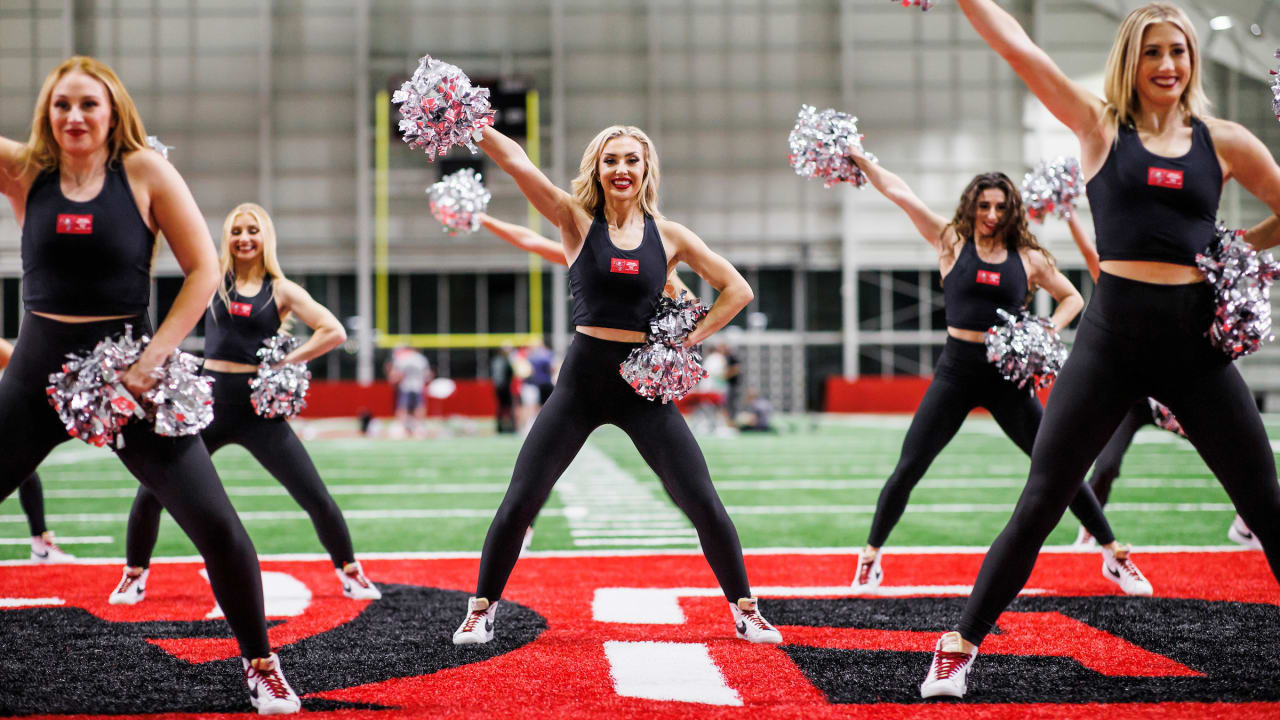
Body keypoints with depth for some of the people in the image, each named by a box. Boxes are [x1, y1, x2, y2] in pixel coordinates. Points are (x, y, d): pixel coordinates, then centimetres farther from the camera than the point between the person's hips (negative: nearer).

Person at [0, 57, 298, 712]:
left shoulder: (145, 173, -4)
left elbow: (204, 270, -4)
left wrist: (154, 356, -12)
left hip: (127, 370, -2)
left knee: (218, 528, -8)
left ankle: (261, 665, 13)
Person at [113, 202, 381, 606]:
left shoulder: (281, 291, 1)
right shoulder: (215, 275, 6)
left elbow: (334, 332, -4)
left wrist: (286, 362, -8)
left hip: (259, 409, -1)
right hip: (210, 403, 1)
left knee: (315, 497, -1)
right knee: (151, 490, -4)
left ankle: (350, 573, 18)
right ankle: (135, 577, 15)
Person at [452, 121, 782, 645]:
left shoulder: (668, 235, 3)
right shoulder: (578, 222, -1)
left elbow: (737, 290, 7)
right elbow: (516, 163, -13)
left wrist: (691, 339, -3)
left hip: (644, 386, 1)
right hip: (582, 381, -1)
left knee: (703, 503, -1)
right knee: (519, 502, -3)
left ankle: (744, 608, 16)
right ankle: (482, 608, 14)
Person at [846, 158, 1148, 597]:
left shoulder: (1029, 258, 6)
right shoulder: (952, 243, 3)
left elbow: (1072, 298, 18)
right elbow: (898, 192, 1)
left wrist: (1048, 331, 0)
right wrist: (856, 156, -3)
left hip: (1008, 375, 1)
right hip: (957, 371, -1)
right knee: (908, 467, -5)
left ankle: (1114, 556, 13)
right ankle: (871, 557, 11)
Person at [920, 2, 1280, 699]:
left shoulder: (1222, 141, 8)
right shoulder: (1102, 126, 4)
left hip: (1196, 340, 2)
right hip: (1112, 334, -2)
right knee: (1039, 503, -3)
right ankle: (959, 647, 6)